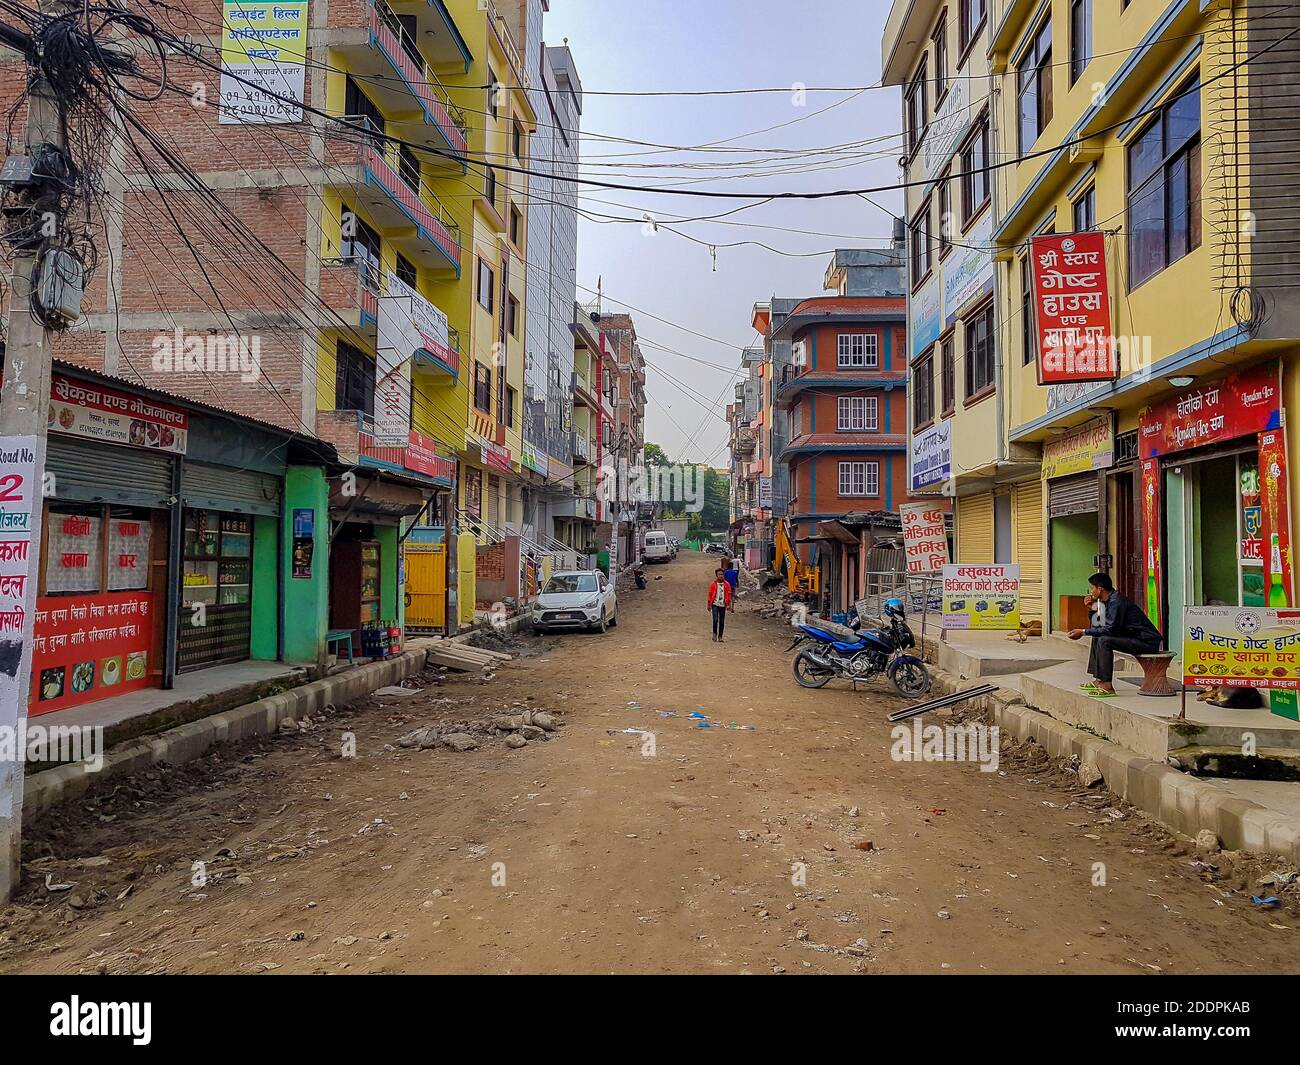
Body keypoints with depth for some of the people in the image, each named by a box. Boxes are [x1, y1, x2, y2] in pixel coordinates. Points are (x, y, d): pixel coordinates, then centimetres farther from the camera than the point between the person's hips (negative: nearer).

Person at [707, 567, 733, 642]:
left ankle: (720, 636, 14)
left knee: (722, 621, 4)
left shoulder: (727, 584, 4)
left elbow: (729, 595, 8)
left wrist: (729, 604, 4)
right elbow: (710, 594, 4)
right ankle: (715, 634, 2)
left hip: (723, 605, 2)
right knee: (715, 619, -15)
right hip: (715, 604, -2)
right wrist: (709, 605, 4)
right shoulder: (713, 584, 0)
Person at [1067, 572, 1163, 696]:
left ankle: (1107, 687, -23)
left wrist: (1083, 632, -19)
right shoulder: (1110, 600, 11)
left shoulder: (1116, 602, -19)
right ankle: (1098, 680, 15)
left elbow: (1110, 629, -25)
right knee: (1097, 637, 15)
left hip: (1148, 642, -11)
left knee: (1104, 641, -26)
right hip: (1138, 639, 11)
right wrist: (1091, 608, 4)